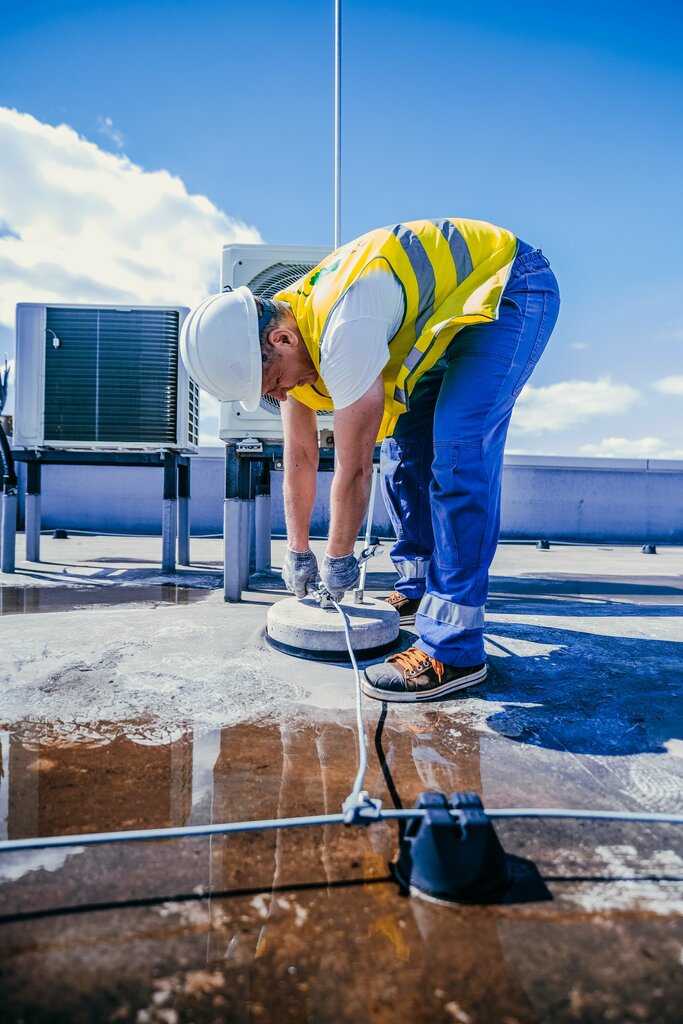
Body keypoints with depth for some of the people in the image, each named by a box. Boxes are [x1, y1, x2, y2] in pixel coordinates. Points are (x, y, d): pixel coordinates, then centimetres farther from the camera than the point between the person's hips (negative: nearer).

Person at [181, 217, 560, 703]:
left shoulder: (343, 330, -34)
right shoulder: (287, 325, -5)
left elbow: (354, 468, -26)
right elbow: (301, 454, 2)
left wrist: (338, 560, -10)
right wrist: (298, 551, 9)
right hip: (451, 307, 9)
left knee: (457, 455, -23)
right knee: (403, 447, 3)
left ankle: (454, 651, -20)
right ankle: (418, 590, 18)